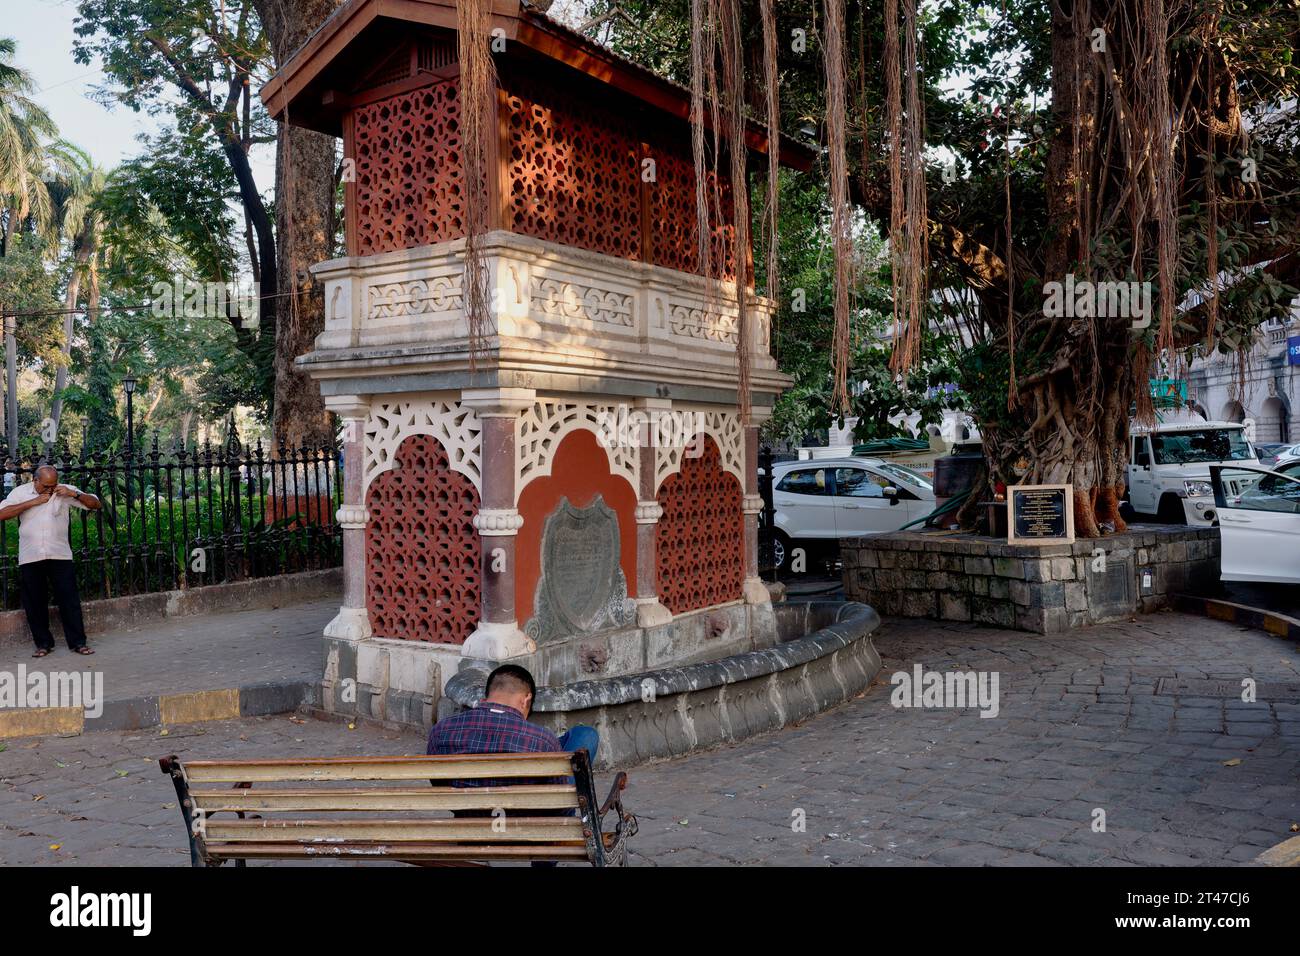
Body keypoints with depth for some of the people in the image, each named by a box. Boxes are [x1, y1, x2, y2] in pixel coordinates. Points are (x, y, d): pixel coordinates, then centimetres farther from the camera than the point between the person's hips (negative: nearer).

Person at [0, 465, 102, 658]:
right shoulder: (20, 492, 4)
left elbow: (95, 504, 3)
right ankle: (43, 644, 17)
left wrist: (75, 494, -13)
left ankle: (77, 643, 4)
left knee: (69, 599, -2)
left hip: (60, 555, 0)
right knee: (35, 602, 6)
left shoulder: (65, 491, 5)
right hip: (30, 557, 1)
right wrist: (33, 502, -13)